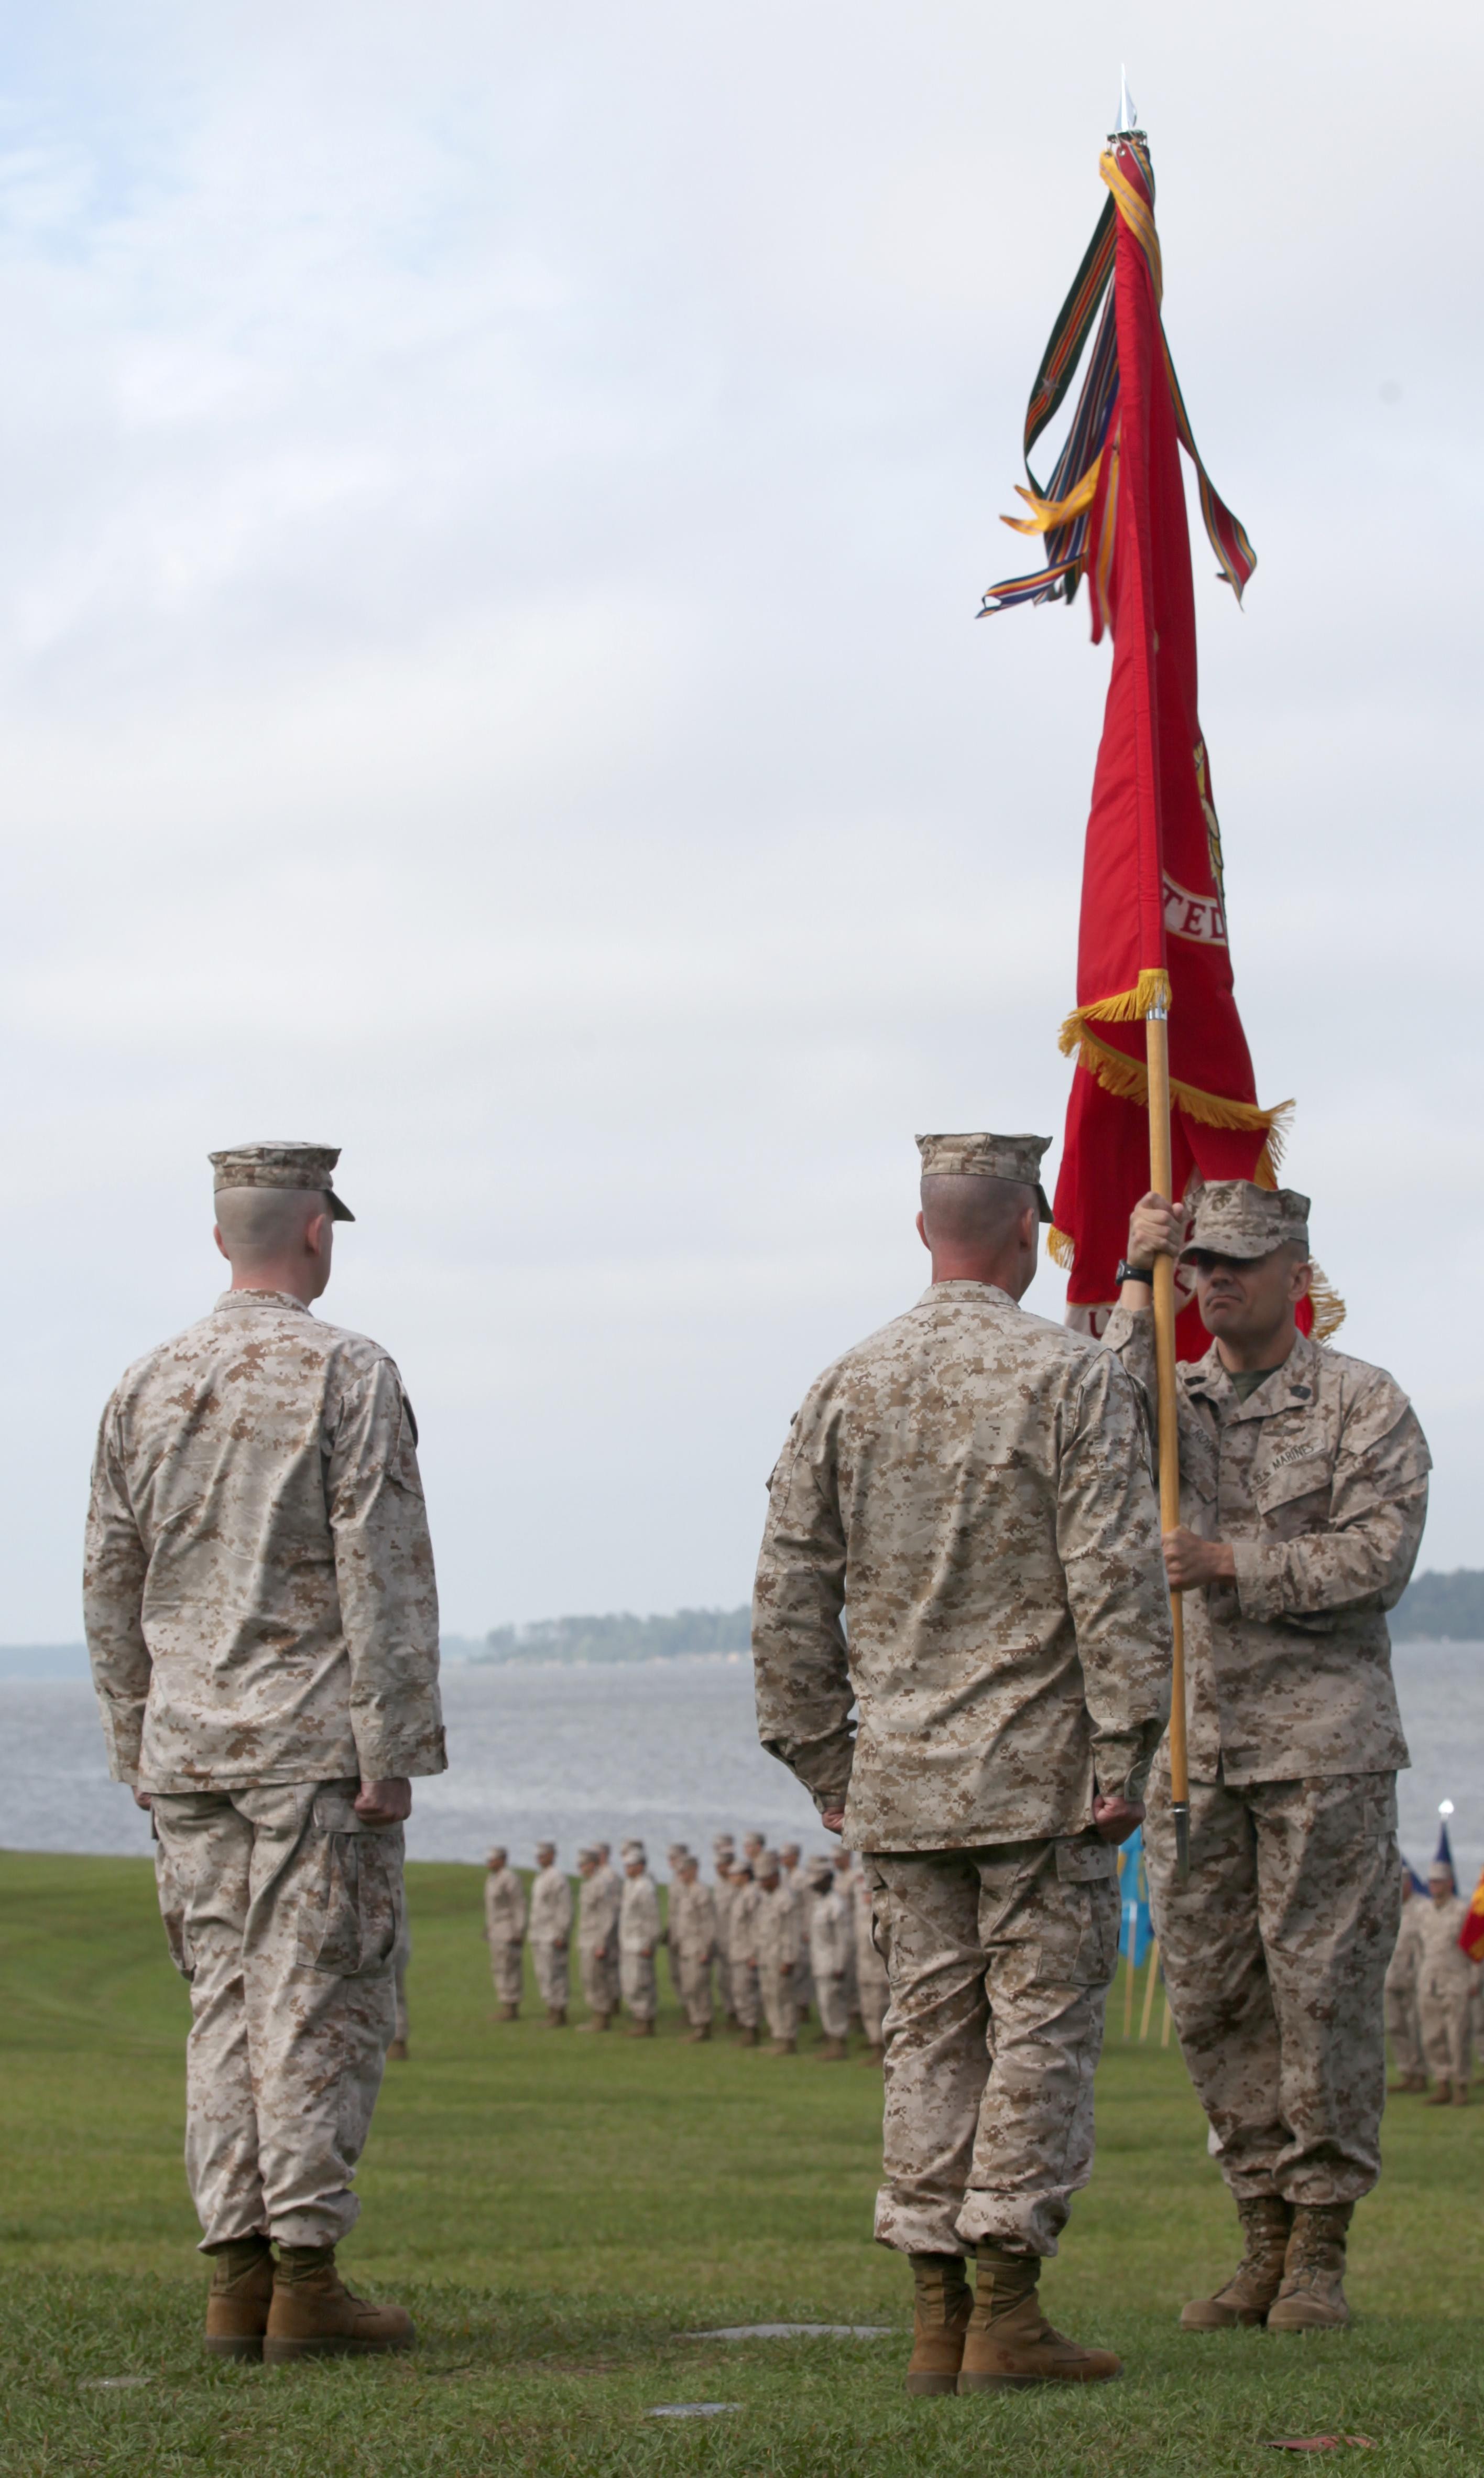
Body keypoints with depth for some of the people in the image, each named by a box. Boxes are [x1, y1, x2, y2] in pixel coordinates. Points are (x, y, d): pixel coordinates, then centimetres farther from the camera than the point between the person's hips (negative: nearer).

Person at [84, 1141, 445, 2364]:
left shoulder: (147, 1388, 9)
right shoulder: (349, 1375, -8)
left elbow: (113, 1588, 12)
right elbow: (384, 1576, -13)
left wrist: (137, 1747, 19)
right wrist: (389, 1756, -11)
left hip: (190, 1754, 6)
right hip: (316, 1745, -5)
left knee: (229, 2003, 9)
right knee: (323, 2004, -3)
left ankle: (239, 2277, 8)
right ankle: (305, 2278, -4)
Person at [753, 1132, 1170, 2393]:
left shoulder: (848, 1387, 7)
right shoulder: (1073, 1376, -8)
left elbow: (791, 1591, 8)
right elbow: (1119, 1578, -13)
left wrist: (821, 1755, 15)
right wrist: (1124, 1753, -9)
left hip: (900, 1772, 5)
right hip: (1040, 1770, -5)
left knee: (932, 2030, 9)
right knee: (1042, 2025, 0)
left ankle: (938, 2318, 8)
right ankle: (1007, 2310, -2)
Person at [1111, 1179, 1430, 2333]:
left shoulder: (1365, 1406, 1)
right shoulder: (1170, 1397, 13)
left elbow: (1379, 1556, -10)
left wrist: (1231, 1565, -17)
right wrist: (1139, 1284, -12)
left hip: (1323, 1743, -4)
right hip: (1192, 1747, 4)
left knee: (1323, 1987, -4)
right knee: (1214, 1997, 4)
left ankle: (1321, 2253, 3)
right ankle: (1265, 2245, 12)